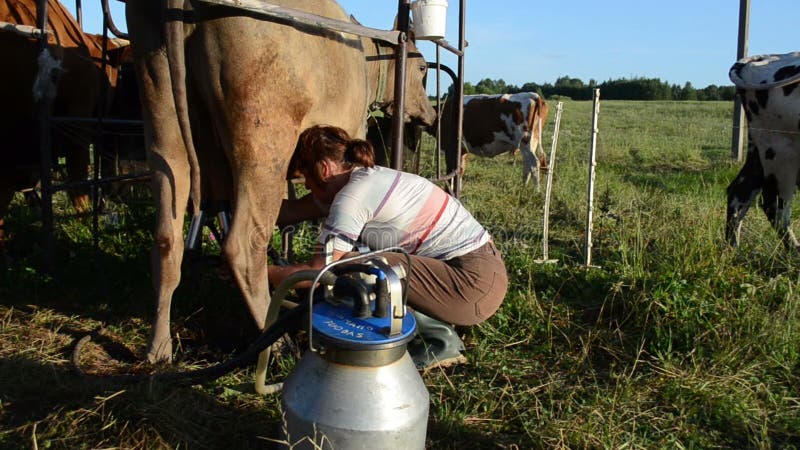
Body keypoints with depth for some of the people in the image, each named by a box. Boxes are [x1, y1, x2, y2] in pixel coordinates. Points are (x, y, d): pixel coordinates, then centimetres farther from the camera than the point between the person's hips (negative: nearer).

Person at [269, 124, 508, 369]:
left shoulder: (353, 195, -17)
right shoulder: (366, 176, 10)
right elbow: (293, 211, 15)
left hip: (477, 285, -10)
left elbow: (316, 273, -16)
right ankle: (439, 330, 12)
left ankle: (437, 338, 0)